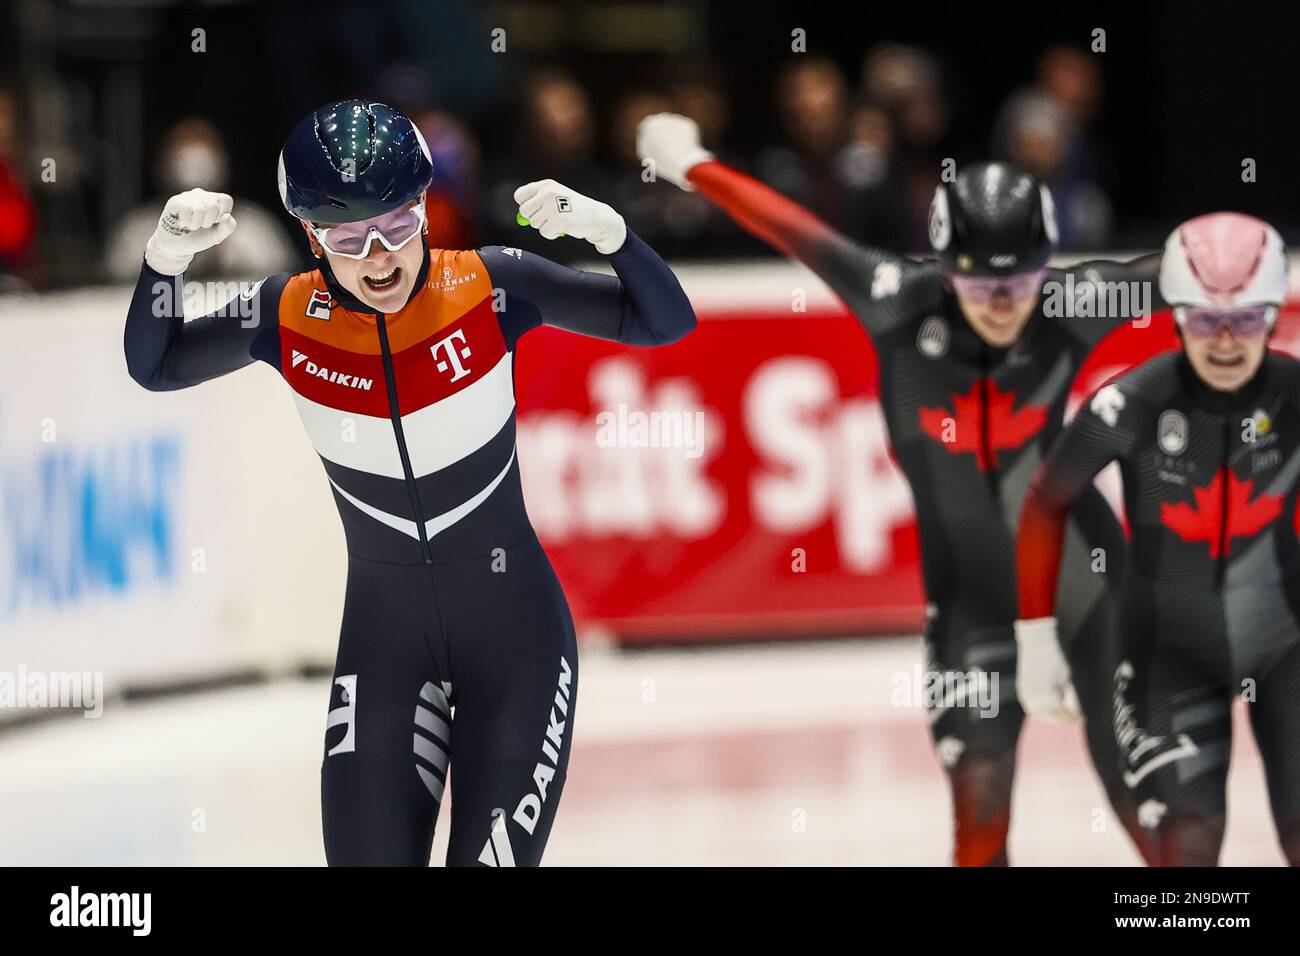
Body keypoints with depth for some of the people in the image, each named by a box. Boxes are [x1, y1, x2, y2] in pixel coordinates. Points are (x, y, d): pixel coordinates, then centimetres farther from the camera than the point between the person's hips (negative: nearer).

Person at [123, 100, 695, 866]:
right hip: (384, 635, 2)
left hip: (516, 626, -2)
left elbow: (666, 322, -15)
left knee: (493, 859, -4)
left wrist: (603, 227, -33)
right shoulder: (291, 319, -9)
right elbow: (154, 367, 4)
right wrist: (167, 256, -15)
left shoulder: (488, 288, -14)